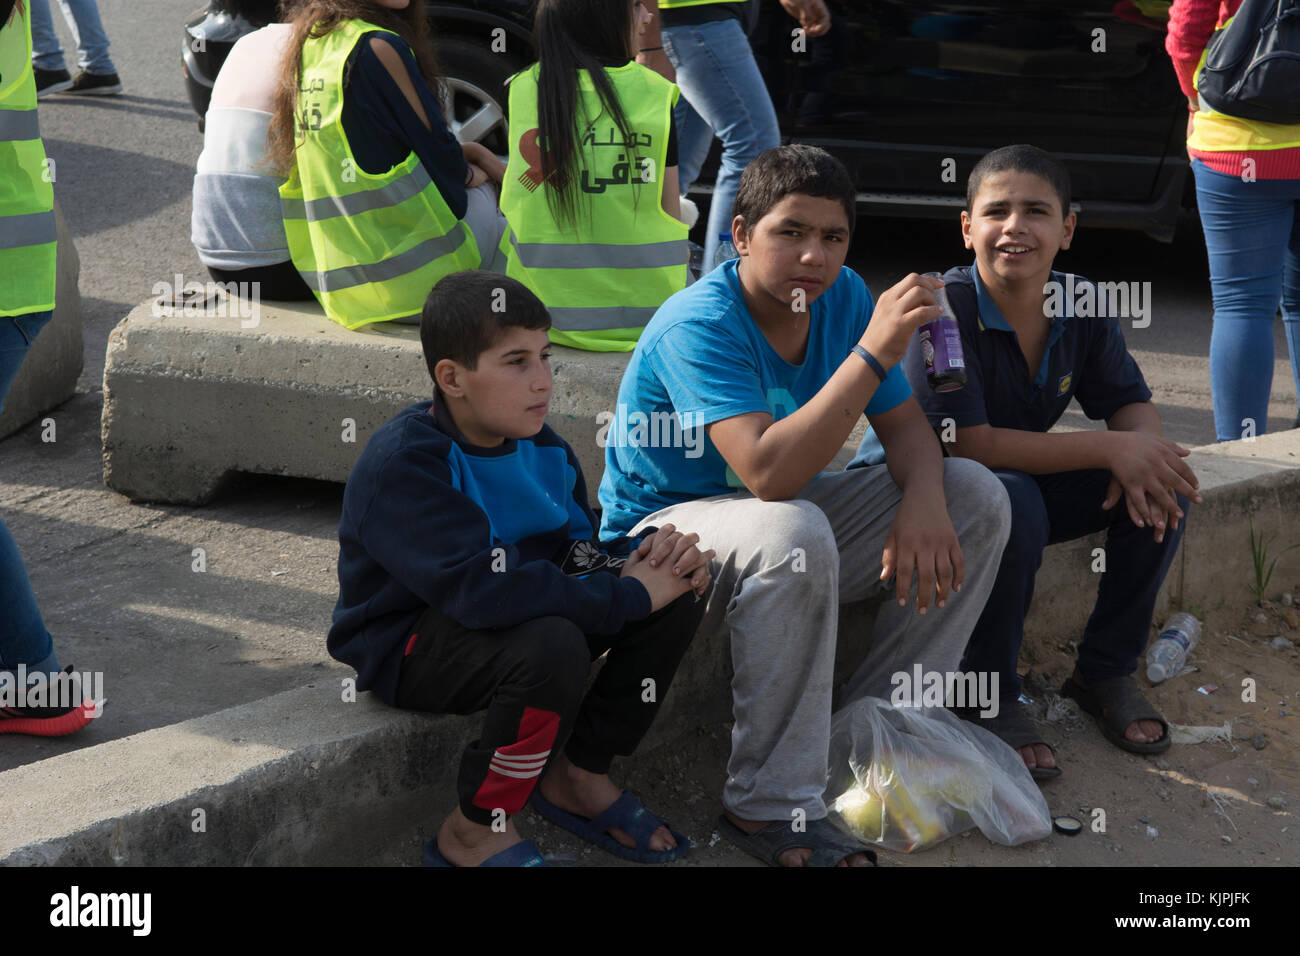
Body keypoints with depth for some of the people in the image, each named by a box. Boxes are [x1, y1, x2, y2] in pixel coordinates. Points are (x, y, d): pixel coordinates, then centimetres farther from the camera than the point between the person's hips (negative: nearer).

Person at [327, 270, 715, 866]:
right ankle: (475, 833, -14)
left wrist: (638, 563, -20)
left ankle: (579, 776, 9)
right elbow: (484, 591, -36)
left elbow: (575, 550, 4)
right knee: (552, 646, -37)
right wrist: (627, 596, -30)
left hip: (519, 620, 8)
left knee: (679, 593, -4)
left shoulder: (540, 446, 3)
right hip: (408, 648, -8)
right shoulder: (403, 464, -26)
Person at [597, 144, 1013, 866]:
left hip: (777, 514, 8)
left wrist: (923, 503, -22)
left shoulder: (842, 296, -3)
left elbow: (905, 427, 1)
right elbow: (768, 474, -39)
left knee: (976, 496, -4)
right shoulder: (699, 324, -26)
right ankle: (770, 807, -28)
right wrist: (874, 352, -41)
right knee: (791, 531, -41)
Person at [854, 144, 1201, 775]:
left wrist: (1142, 460, -24)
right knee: (1012, 500, -37)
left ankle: (1107, 671, 6)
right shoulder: (944, 308, -24)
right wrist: (1111, 449, -32)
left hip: (1020, 480, 6)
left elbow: (1132, 404, 2)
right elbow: (965, 444, -31)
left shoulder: (1082, 304, -5)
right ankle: (990, 697, -15)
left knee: (1165, 484, -9)